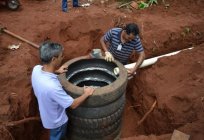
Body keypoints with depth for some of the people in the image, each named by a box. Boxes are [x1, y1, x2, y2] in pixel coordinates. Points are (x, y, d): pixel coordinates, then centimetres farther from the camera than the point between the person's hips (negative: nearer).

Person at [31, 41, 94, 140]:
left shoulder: (36, 69, -20)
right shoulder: (52, 86, -44)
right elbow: (73, 104, -31)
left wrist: (56, 71, 6)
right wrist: (86, 94, -16)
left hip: (46, 113, 7)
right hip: (56, 120, -6)